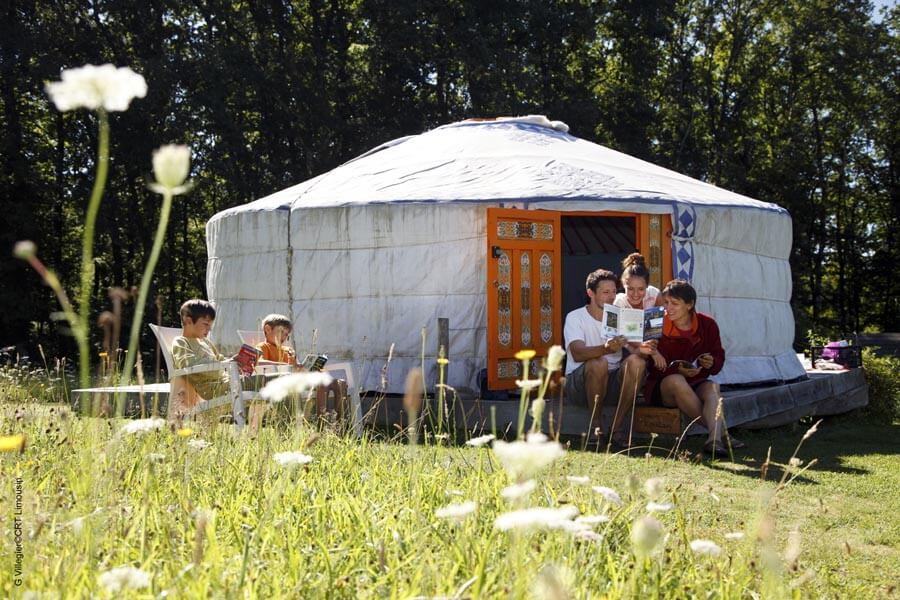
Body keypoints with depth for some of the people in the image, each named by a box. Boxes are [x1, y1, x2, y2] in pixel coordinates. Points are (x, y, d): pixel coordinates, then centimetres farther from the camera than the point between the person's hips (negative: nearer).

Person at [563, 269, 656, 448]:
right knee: (599, 363, -36)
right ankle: (595, 425, -17)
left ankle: (617, 427, -20)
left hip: (612, 381, 4)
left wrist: (642, 349, -32)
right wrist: (606, 349, -45)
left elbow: (633, 347, -6)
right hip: (579, 382, -4)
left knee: (637, 362, -25)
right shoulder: (575, 317, -6)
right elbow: (577, 353, -25)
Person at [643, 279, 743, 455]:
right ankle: (720, 431, -35)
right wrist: (676, 369, -31)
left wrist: (711, 363, -17)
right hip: (662, 388, -2)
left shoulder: (707, 324, -1)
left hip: (696, 385, 2)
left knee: (712, 387, -32)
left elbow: (719, 357, 8)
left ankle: (714, 439, -55)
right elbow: (652, 368, -12)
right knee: (676, 381, -37)